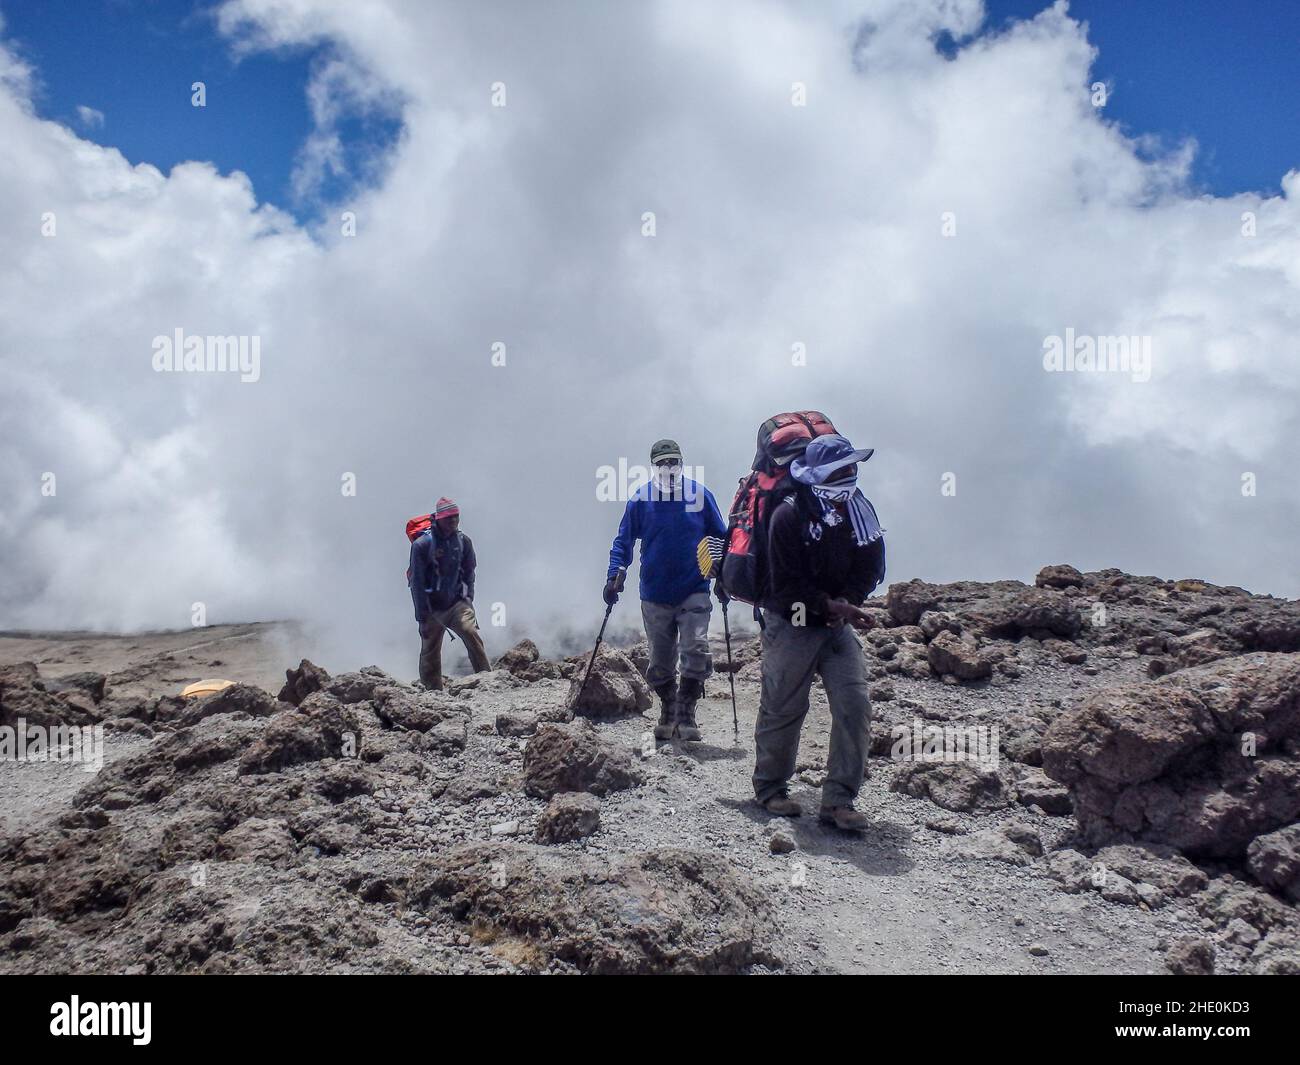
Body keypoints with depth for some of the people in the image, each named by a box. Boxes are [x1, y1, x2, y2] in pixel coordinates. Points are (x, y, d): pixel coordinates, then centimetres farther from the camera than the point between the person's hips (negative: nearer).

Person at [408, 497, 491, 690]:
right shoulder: (422, 544, -12)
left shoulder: (463, 541, -1)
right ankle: (432, 691, 22)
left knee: (471, 632, -23)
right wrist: (422, 616, -11)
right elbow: (417, 582, -10)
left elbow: (469, 574, 10)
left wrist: (468, 601, 1)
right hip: (432, 606, -1)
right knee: (429, 652, 7)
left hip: (457, 602, 1)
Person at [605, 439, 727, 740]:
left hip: (694, 592, -1)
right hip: (655, 595, 1)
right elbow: (624, 541, 7)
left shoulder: (700, 494, -1)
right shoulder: (640, 499, -1)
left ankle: (686, 715, -2)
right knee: (660, 662, 9)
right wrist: (615, 574, -5)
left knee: (696, 652, -17)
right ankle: (668, 714, 29)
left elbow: (720, 538, 10)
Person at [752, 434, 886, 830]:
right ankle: (770, 788, 25)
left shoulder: (860, 511, 1)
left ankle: (838, 800, 1)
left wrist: (846, 603, -11)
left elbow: (870, 569, 6)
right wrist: (832, 607, -23)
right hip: (791, 625, -5)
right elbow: (787, 585, -16)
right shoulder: (788, 516, -15)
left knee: (855, 704, -7)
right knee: (783, 708, 4)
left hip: (838, 625, 5)